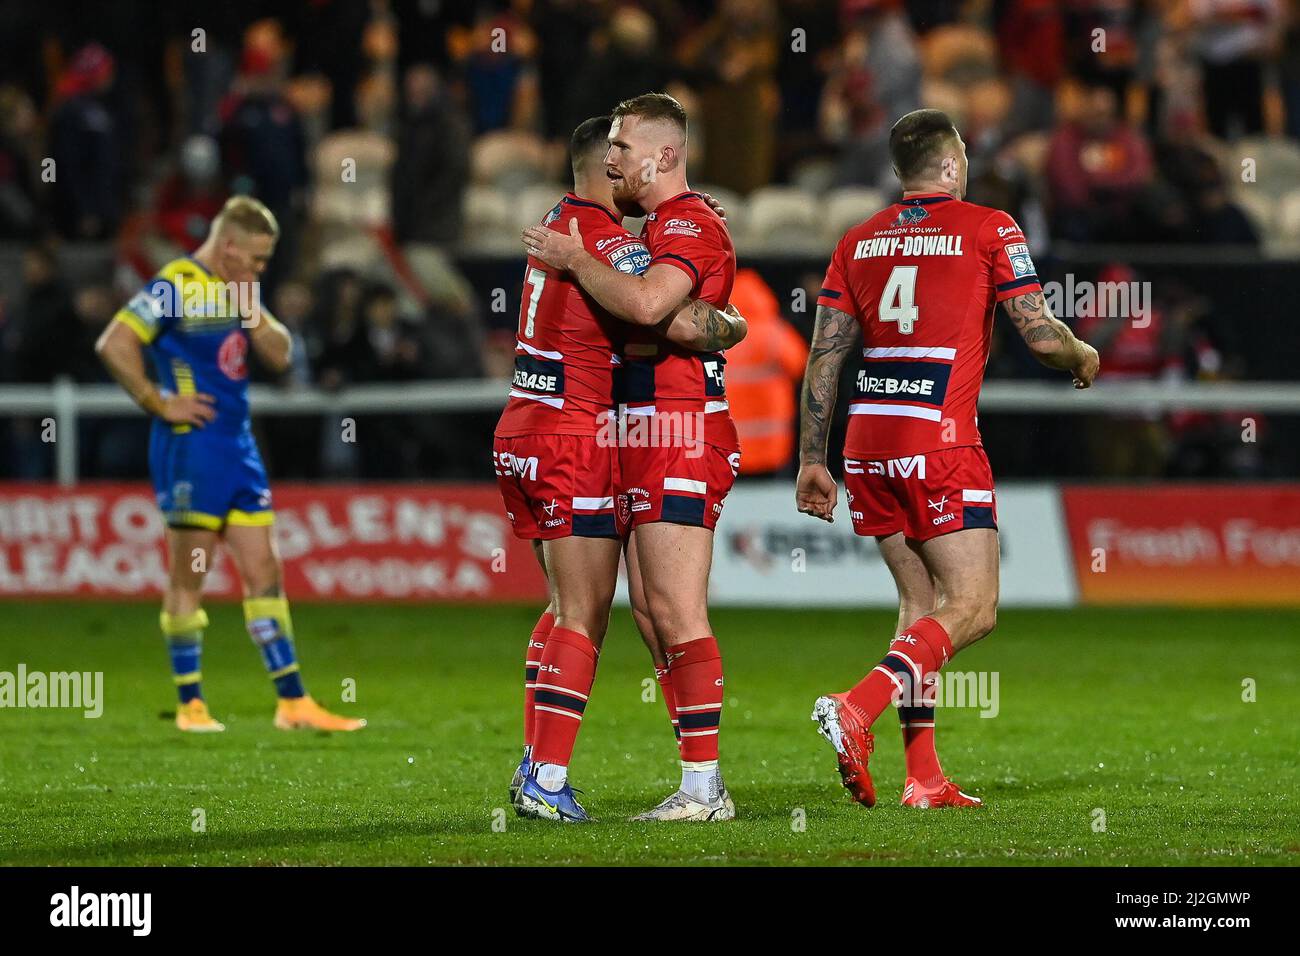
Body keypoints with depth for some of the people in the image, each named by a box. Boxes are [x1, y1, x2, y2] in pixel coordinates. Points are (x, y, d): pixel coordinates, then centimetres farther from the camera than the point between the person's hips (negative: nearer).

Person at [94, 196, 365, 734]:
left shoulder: (235, 290, 13)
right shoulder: (176, 288, -12)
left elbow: (279, 356, 11)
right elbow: (113, 345, -19)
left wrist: (249, 306, -3)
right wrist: (160, 404, -15)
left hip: (238, 447, 8)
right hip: (192, 447, -8)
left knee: (263, 572, 6)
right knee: (188, 578, -1)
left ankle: (293, 702, 6)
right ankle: (190, 704, 5)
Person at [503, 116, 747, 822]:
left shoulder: (556, 223, 11)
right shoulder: (610, 242, -16)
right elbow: (682, 324, -28)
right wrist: (732, 326, -7)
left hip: (521, 435, 9)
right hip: (576, 442, -9)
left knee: (567, 606, 16)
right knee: (583, 617, -4)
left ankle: (534, 767, 14)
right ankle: (548, 780, -8)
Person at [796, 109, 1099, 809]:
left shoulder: (858, 242, 12)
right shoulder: (988, 229, -1)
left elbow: (823, 358, 10)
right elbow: (1040, 335, -3)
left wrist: (811, 461, 15)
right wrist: (1082, 357, 19)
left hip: (868, 444, 6)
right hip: (941, 442, -6)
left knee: (921, 602, 14)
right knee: (972, 608, -4)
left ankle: (923, 776, 7)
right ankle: (858, 708, -25)